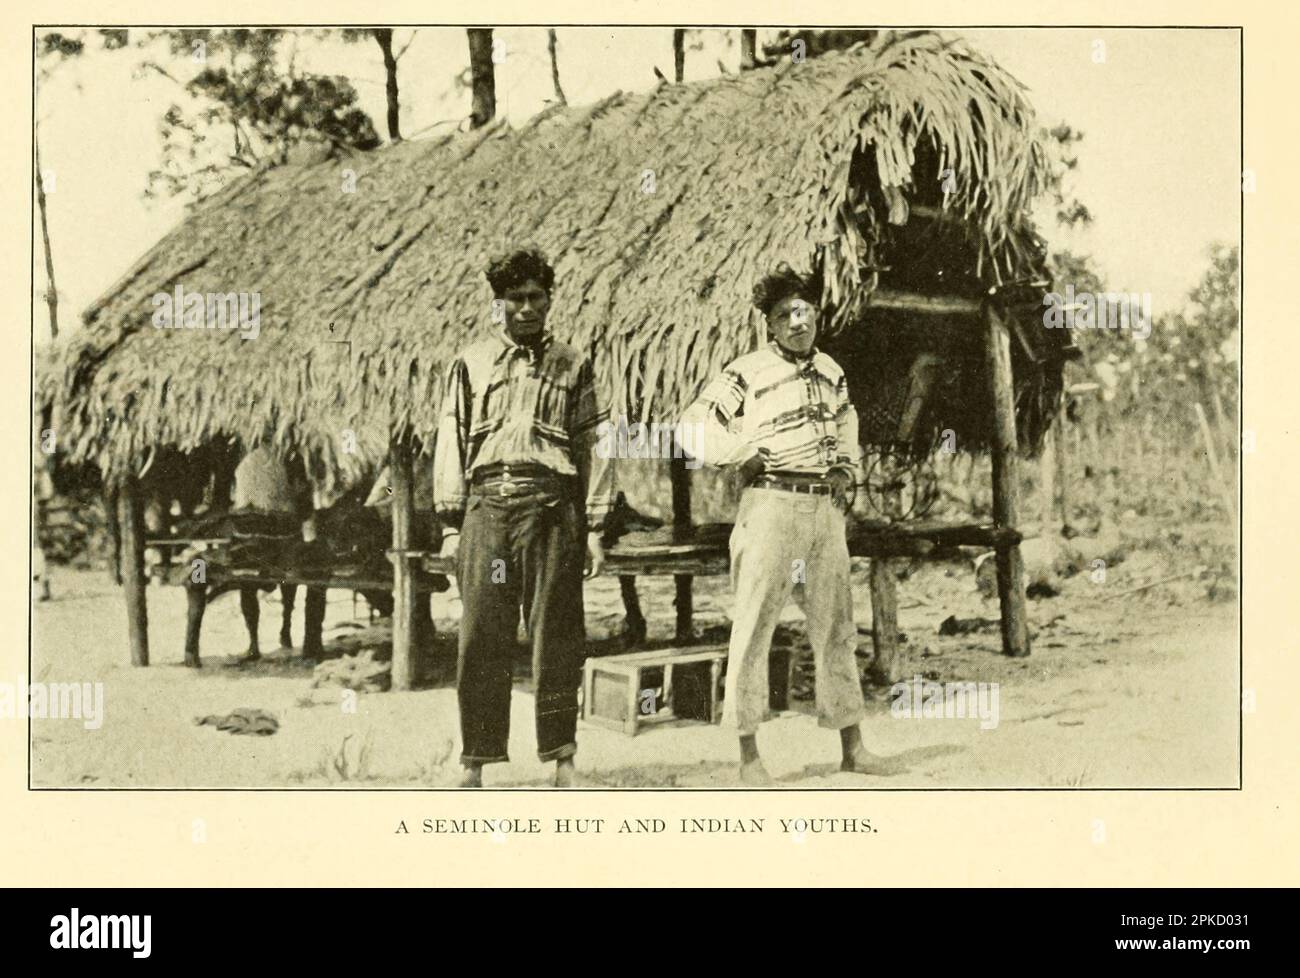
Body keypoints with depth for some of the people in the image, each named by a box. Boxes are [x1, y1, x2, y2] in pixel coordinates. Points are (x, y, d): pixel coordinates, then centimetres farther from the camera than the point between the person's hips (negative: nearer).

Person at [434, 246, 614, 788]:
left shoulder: (572, 365, 13)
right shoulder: (470, 363, 14)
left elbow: (596, 447, 11)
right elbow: (450, 444, 11)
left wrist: (595, 528, 3)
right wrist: (451, 524, 3)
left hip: (552, 504, 0)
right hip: (486, 504, 1)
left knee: (555, 636, -1)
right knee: (481, 637, -2)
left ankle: (562, 758, 7)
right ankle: (475, 761, 5)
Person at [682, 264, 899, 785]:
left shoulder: (831, 371, 14)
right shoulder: (746, 372, -4)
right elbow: (695, 426, -3)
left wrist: (846, 468, 16)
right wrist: (748, 452, -12)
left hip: (826, 508, 6)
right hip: (771, 503, -6)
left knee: (836, 627, 10)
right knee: (753, 628, -5)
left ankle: (852, 747, 18)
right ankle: (749, 755, 0)